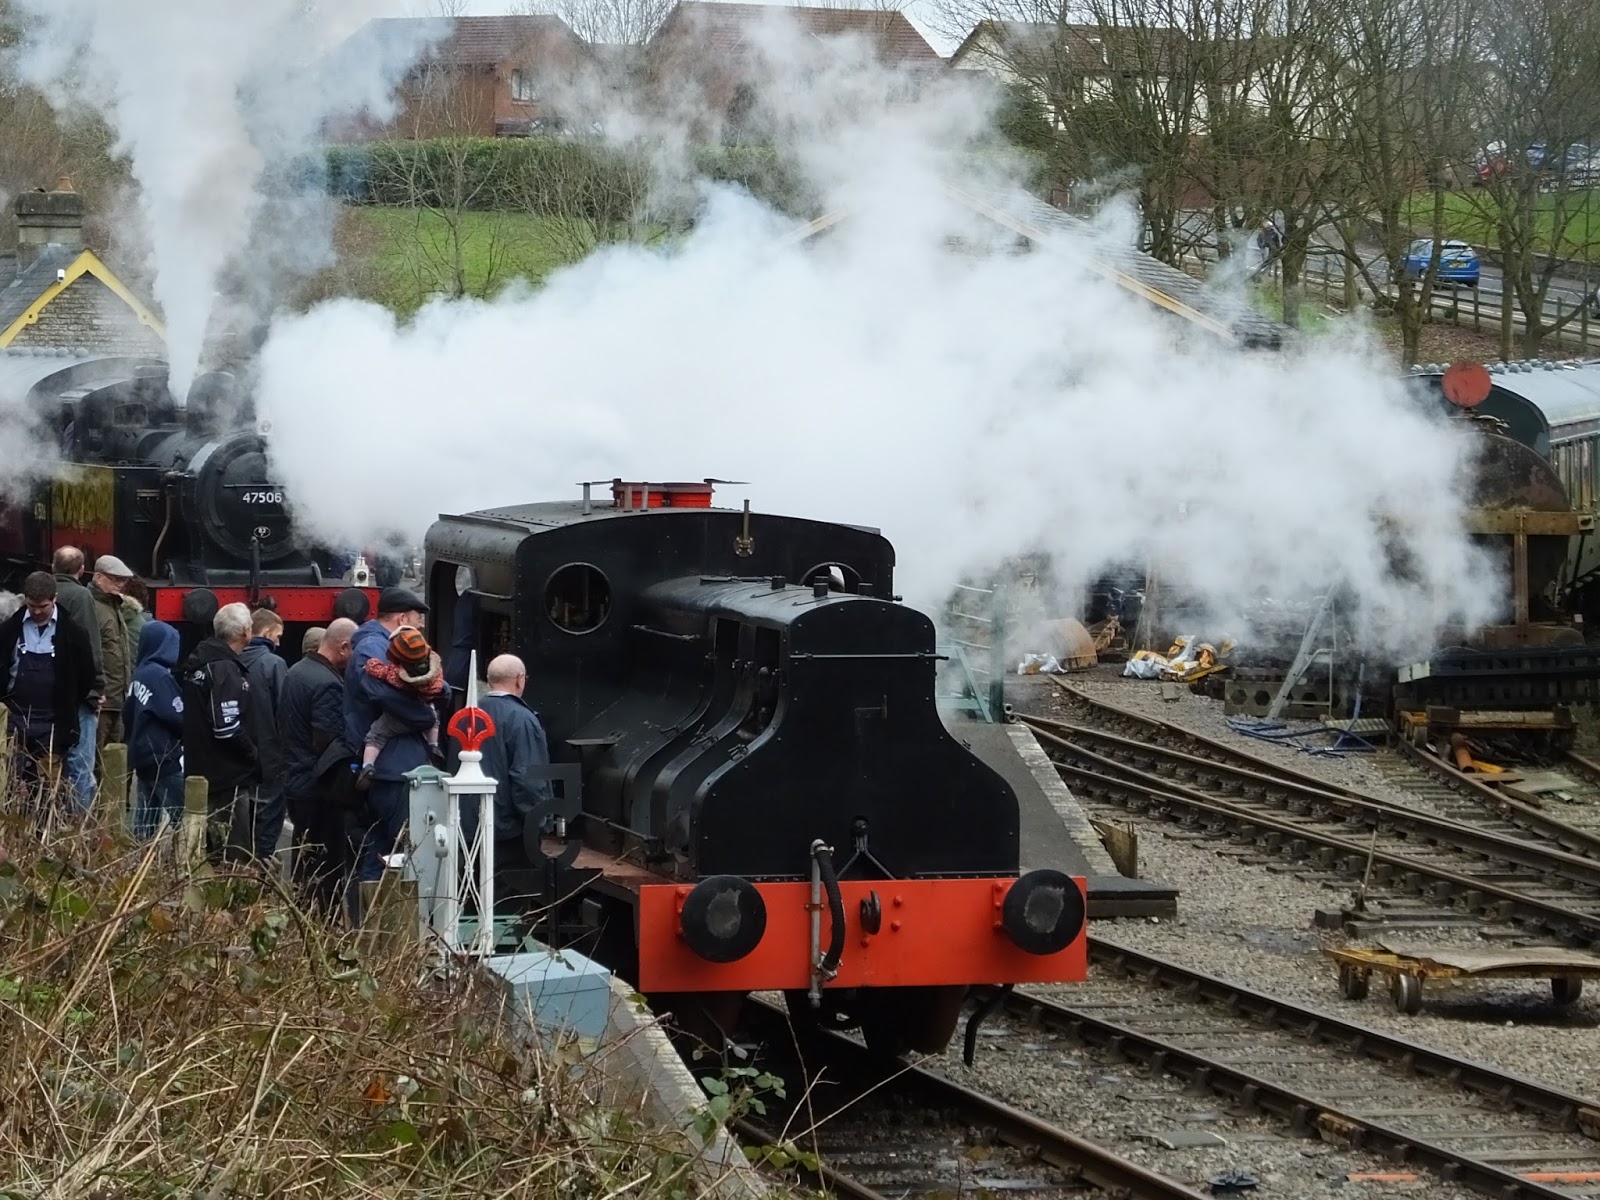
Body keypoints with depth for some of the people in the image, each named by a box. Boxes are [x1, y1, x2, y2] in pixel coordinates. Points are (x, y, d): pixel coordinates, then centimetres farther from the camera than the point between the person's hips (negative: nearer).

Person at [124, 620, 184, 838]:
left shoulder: (139, 674, 8)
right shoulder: (161, 676, -17)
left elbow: (128, 715, 16)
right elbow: (178, 718, -17)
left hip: (142, 757, 9)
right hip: (164, 760, -9)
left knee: (145, 820, 11)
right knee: (181, 818, -7)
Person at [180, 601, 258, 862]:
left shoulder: (197, 663, 12)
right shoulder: (225, 670, -17)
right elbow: (227, 729, -23)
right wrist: (255, 759, -9)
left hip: (199, 772, 10)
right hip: (228, 779, -10)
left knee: (211, 853, 15)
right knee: (235, 858, -8)